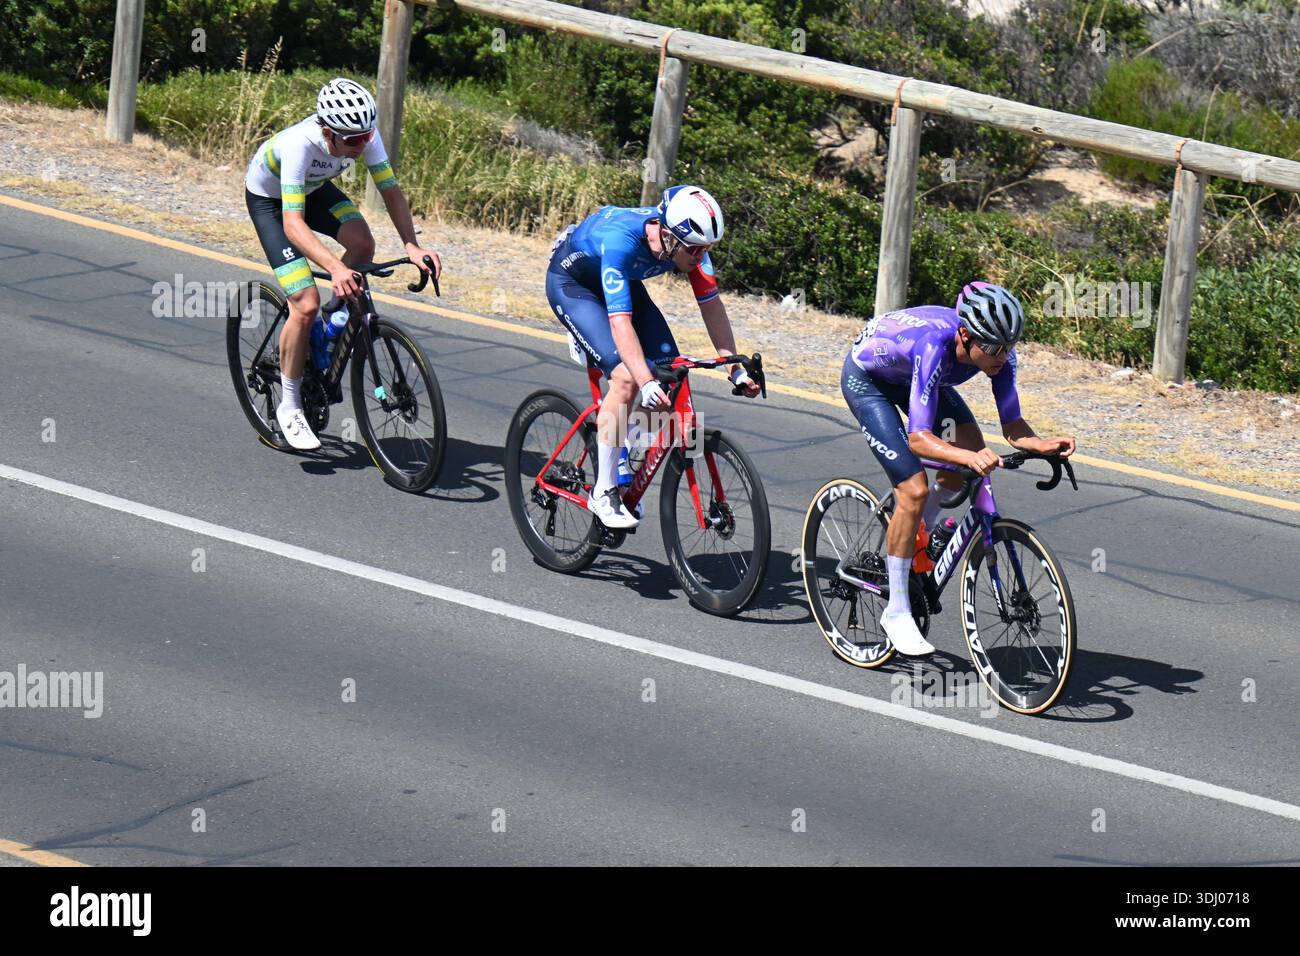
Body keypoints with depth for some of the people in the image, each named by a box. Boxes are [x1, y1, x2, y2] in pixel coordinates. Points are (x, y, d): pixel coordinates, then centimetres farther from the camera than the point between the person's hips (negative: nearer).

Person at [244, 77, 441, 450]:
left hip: (313, 187, 5)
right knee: (306, 305, -17)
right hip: (268, 198, -5)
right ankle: (289, 407, 0)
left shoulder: (365, 135, -28)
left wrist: (412, 245, -39)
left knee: (362, 243, -24)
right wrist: (334, 267, -61)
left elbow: (391, 191, -23)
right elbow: (292, 223, -48)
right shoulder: (300, 144, -42)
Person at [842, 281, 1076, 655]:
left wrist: (1043, 445, -39)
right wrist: (969, 458, -61)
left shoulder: (998, 353, -24)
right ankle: (896, 613, -5)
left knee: (971, 449, -12)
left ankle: (918, 534, 15)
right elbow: (918, 438, -46)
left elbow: (1012, 425, -19)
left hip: (908, 375, 7)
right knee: (915, 490, -17)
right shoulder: (934, 346, -42)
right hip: (866, 377, -7)